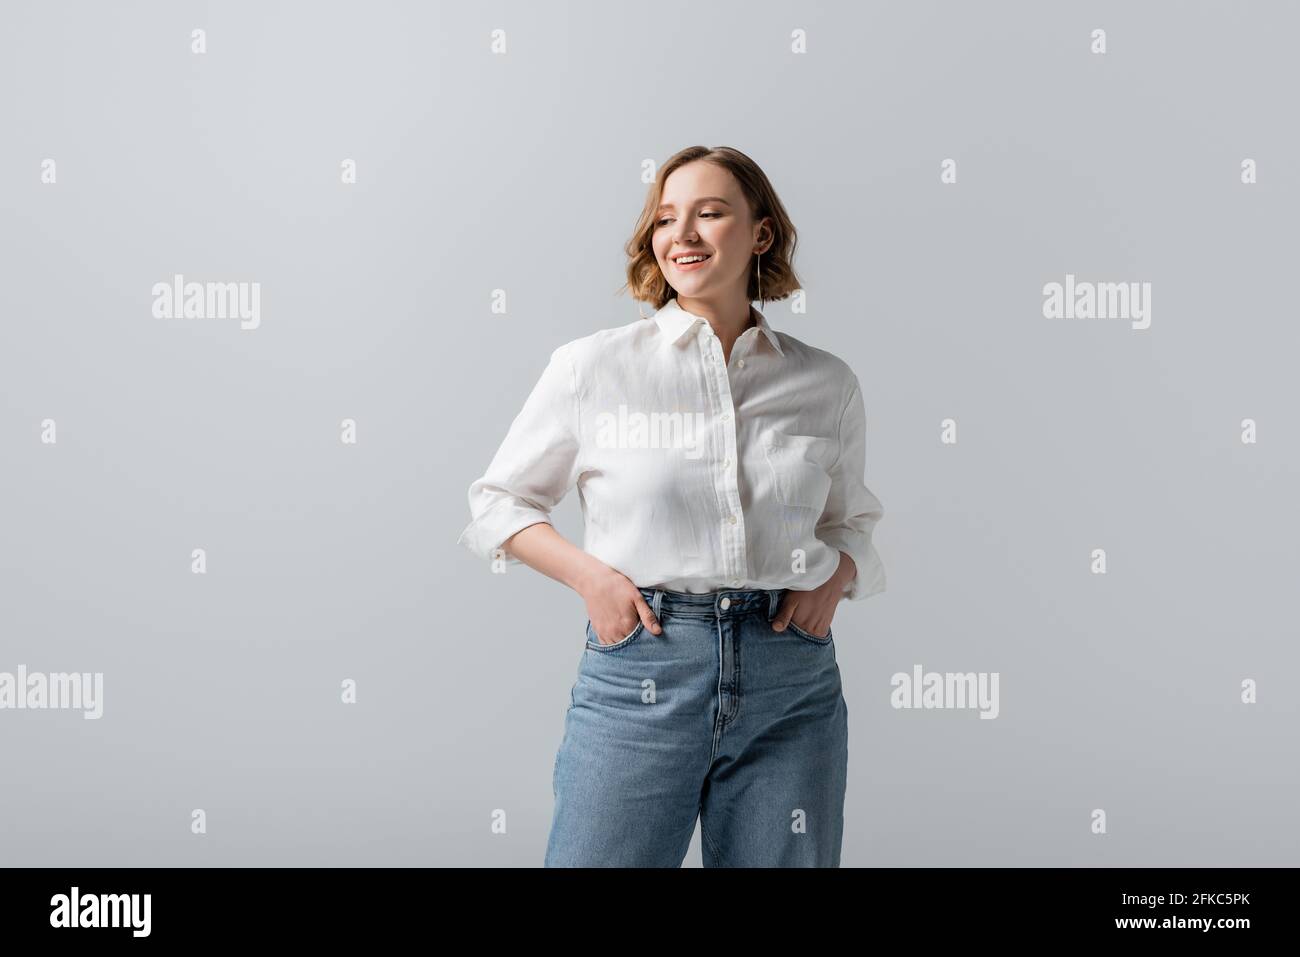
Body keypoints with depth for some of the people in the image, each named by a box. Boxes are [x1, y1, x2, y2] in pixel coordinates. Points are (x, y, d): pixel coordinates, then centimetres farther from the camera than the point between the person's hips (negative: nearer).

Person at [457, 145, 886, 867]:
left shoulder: (827, 383, 7)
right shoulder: (593, 366, 0)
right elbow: (497, 503, 9)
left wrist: (835, 576, 0)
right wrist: (589, 575, -7)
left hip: (794, 685, 3)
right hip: (640, 675, -2)